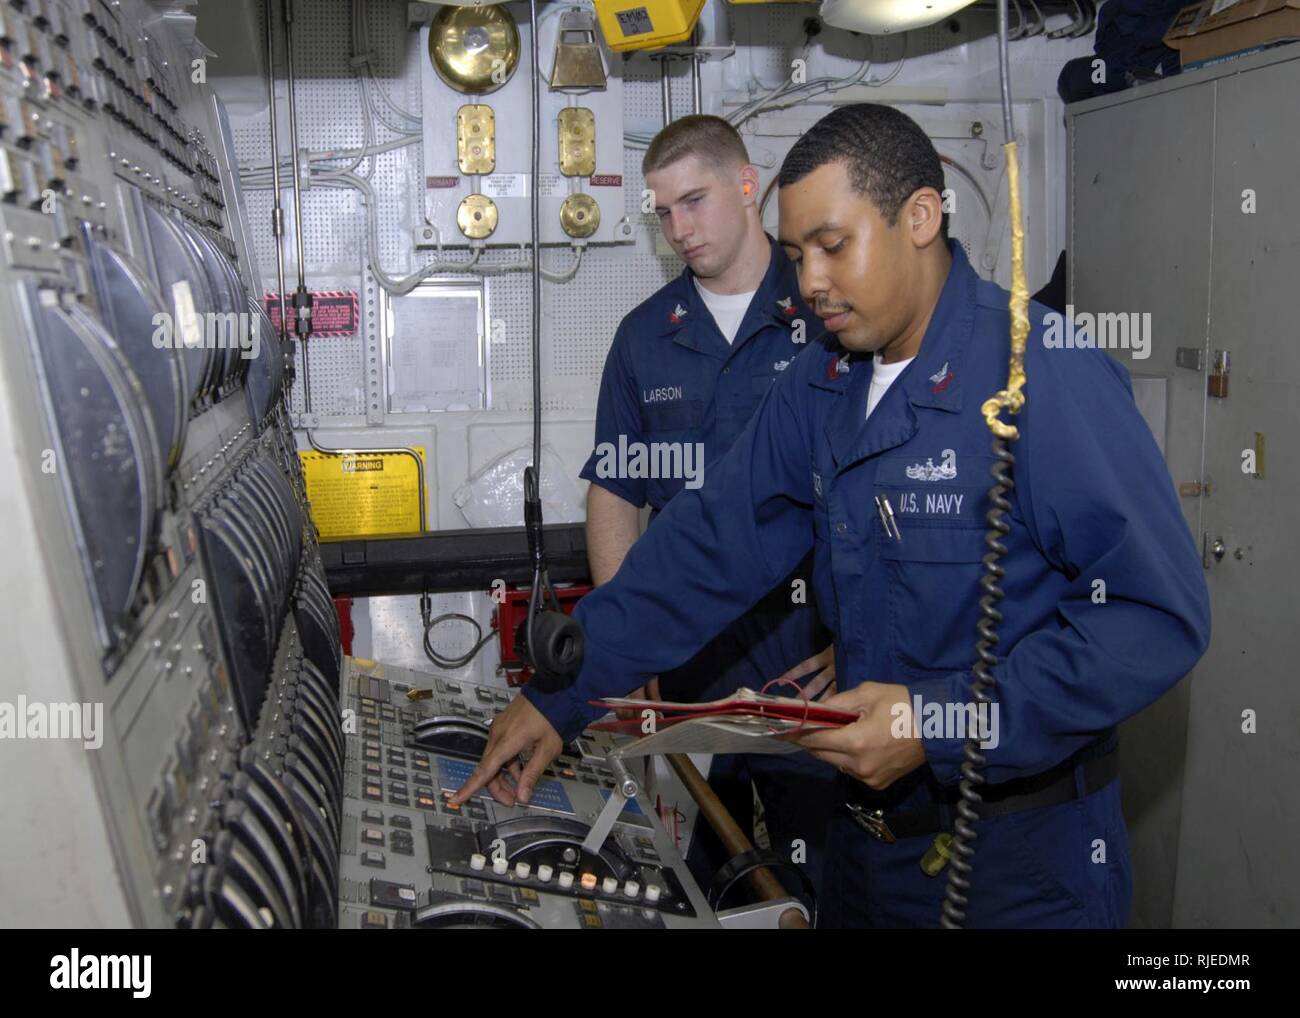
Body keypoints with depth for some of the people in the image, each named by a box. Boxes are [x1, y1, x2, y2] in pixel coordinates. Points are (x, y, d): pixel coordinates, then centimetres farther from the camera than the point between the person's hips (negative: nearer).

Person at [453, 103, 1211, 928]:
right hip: (866, 830, 7)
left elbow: (1161, 613, -23)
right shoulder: (819, 389, 3)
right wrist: (558, 697, 1)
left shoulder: (1046, 376, -20)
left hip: (1019, 858, -6)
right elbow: (708, 550, 5)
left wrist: (943, 723, -26)